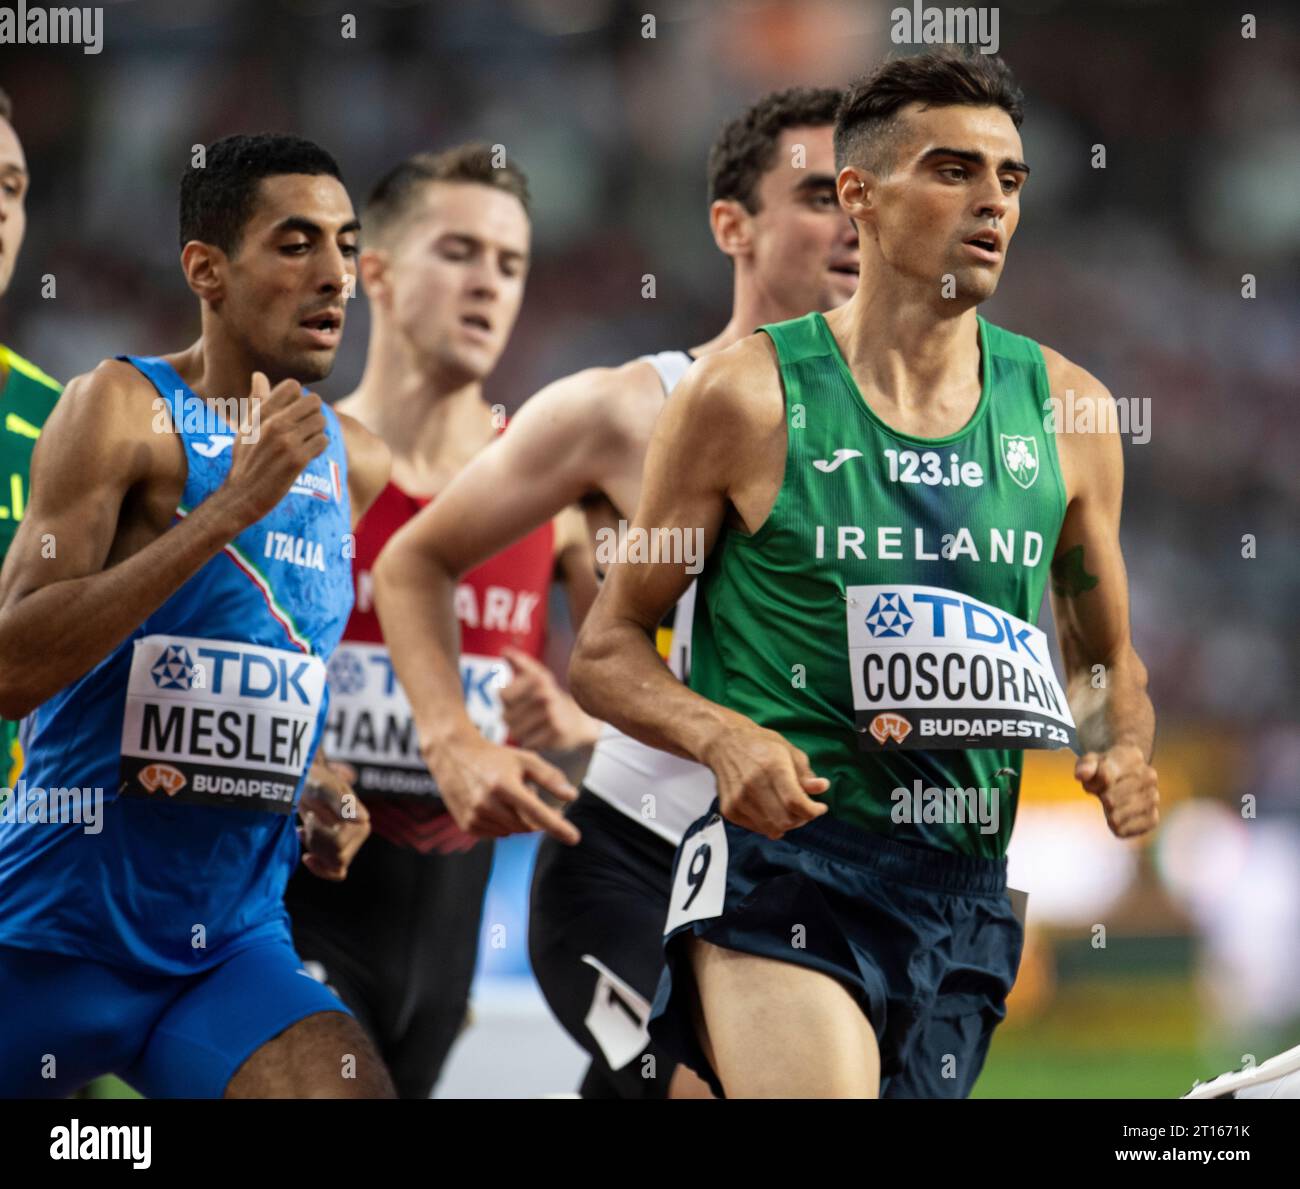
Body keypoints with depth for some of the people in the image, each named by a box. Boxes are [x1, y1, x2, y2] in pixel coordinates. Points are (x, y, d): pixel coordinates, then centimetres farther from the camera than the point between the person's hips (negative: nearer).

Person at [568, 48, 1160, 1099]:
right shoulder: (748, 399, -3)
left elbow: (1108, 659, 22)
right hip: (785, 864, -5)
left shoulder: (1064, 411, 9)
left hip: (969, 892, 5)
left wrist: (1123, 752, -1)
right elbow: (606, 652, 2)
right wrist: (723, 736, -17)